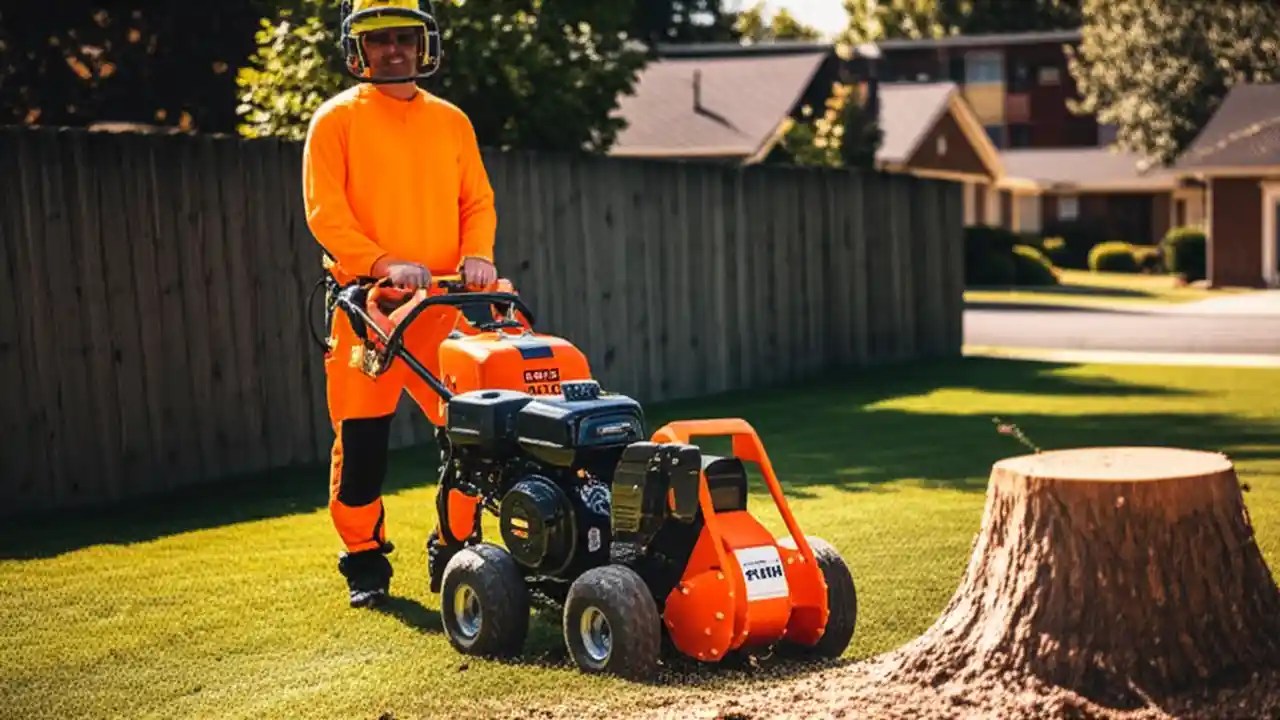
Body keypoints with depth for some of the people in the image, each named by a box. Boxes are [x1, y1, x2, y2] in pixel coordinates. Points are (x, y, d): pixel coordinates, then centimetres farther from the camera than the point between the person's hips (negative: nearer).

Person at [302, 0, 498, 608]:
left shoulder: (451, 121, 15)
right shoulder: (337, 118, 3)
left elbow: (477, 201, 12)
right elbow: (325, 210, -6)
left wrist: (476, 255, -8)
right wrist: (384, 263, -19)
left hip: (444, 303, 3)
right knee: (361, 439, 0)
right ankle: (364, 560, 14)